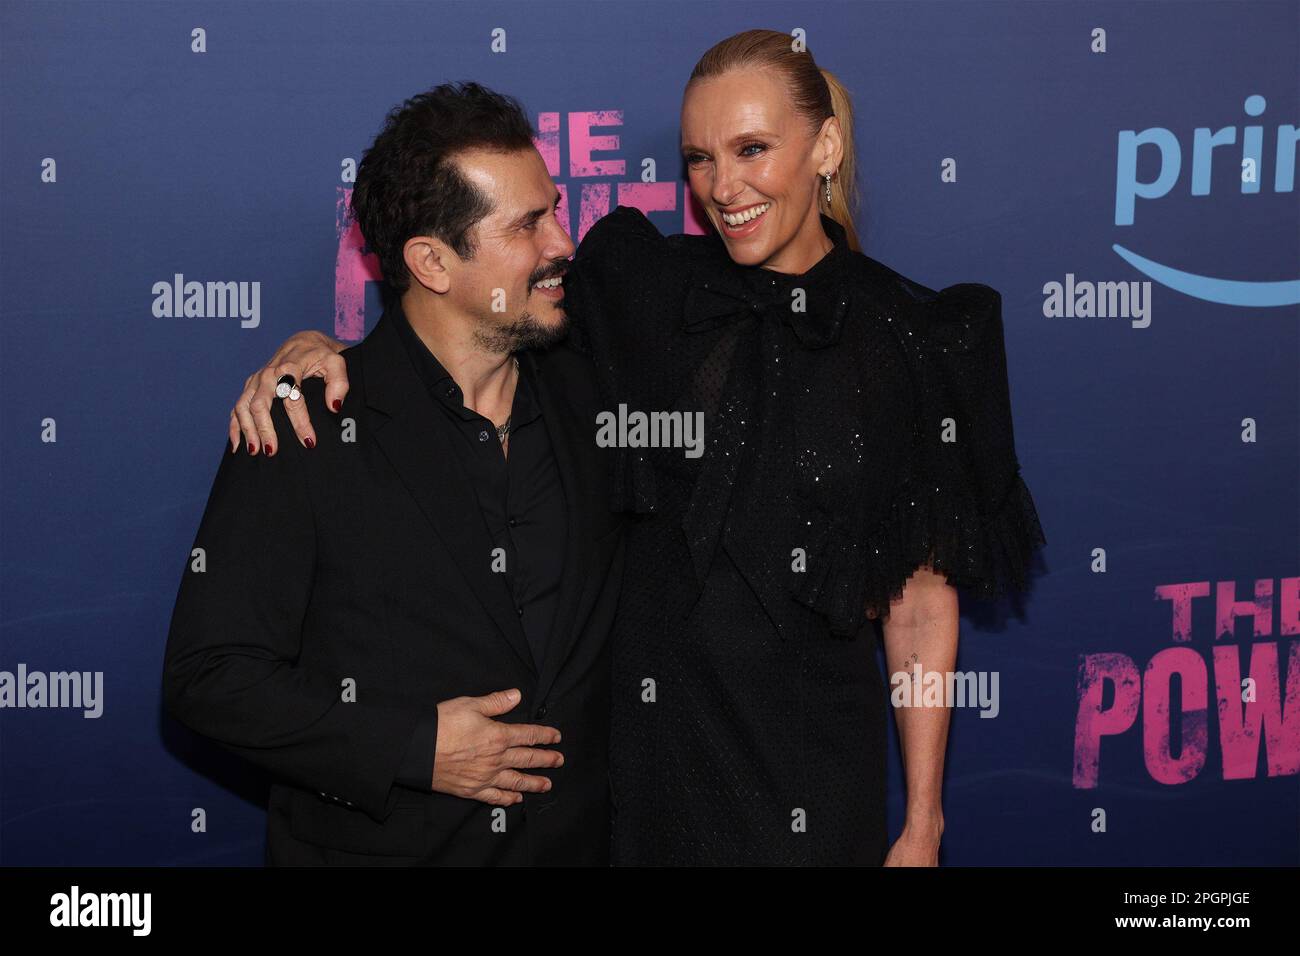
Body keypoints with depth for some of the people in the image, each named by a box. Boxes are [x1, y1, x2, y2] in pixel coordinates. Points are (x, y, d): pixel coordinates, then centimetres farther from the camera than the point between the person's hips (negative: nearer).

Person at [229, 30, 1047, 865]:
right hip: (644, 739, 2)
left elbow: (923, 602, -4)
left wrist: (923, 825, -3)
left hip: (813, 769, -1)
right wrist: (321, 347, -16)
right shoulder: (642, 288, -2)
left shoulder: (912, 340, -6)